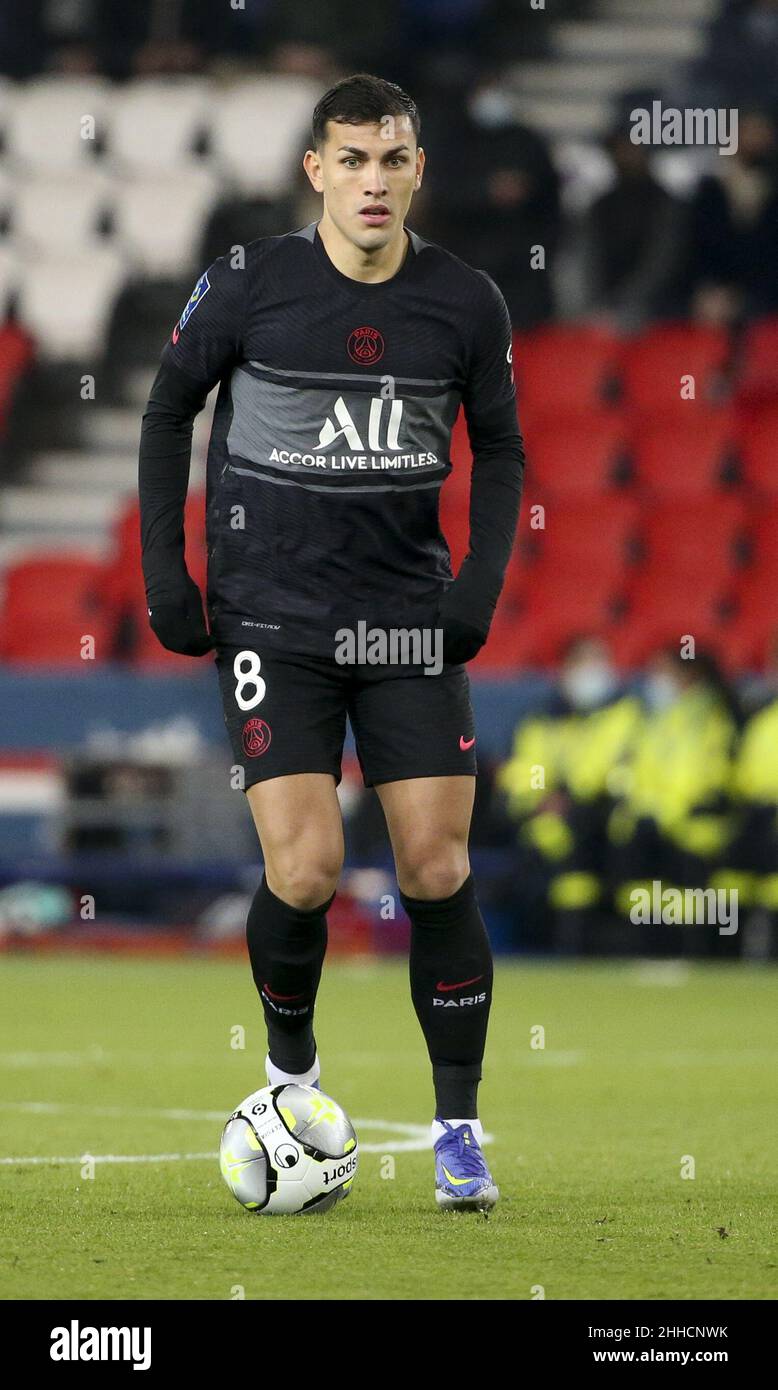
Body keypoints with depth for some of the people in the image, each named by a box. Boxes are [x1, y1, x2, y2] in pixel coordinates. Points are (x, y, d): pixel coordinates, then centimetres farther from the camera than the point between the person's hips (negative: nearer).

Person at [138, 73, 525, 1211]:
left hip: (409, 616, 2)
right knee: (304, 873, -13)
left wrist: (482, 582, 1)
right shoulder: (250, 287, -6)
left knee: (438, 871, -4)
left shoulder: (466, 304, -1)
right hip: (274, 617, -2)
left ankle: (459, 1130, 9)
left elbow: (499, 446, 13)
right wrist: (166, 574, 2)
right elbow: (169, 410, 8)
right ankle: (291, 1072, 16)